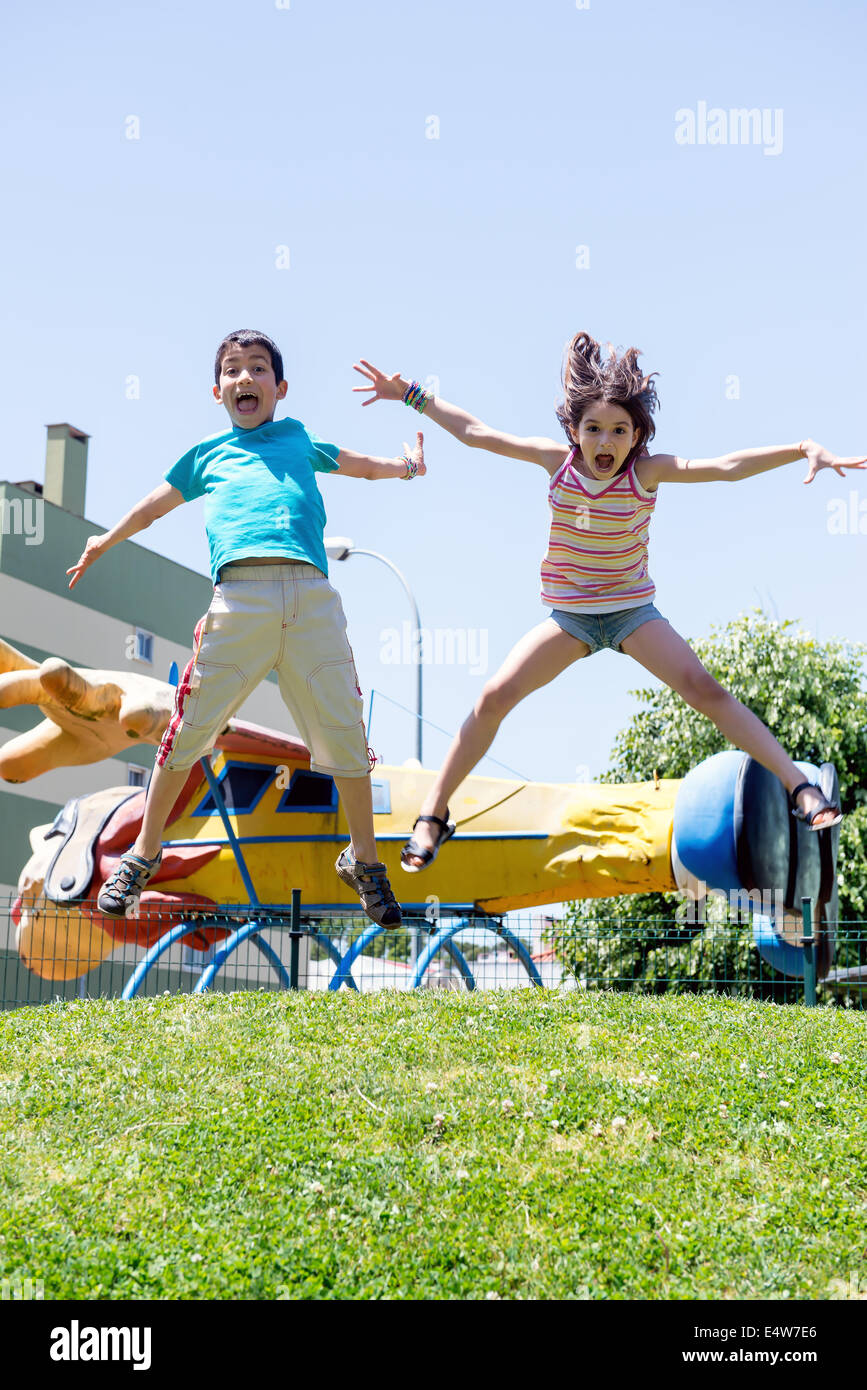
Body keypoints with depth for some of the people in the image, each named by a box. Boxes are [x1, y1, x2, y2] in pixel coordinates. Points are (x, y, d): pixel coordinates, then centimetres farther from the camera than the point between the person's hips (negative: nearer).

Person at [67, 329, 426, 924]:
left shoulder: (298, 437, 29)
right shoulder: (207, 454, 27)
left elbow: (359, 464, 45)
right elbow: (154, 505, 40)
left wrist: (405, 466, 35)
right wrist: (106, 541, 46)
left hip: (313, 594, 1)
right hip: (238, 595, -1)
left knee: (344, 730, -3)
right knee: (192, 726, -5)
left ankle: (363, 859, 15)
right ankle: (144, 854, 13)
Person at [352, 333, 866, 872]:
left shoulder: (648, 471, -15)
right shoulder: (558, 460, -10)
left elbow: (727, 467, -26)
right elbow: (475, 433, -4)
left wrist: (804, 449, -39)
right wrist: (409, 393, -3)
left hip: (632, 612, -1)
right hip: (570, 616, 2)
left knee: (704, 688, -20)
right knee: (494, 697, -13)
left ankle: (800, 787, -16)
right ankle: (433, 816, -1)